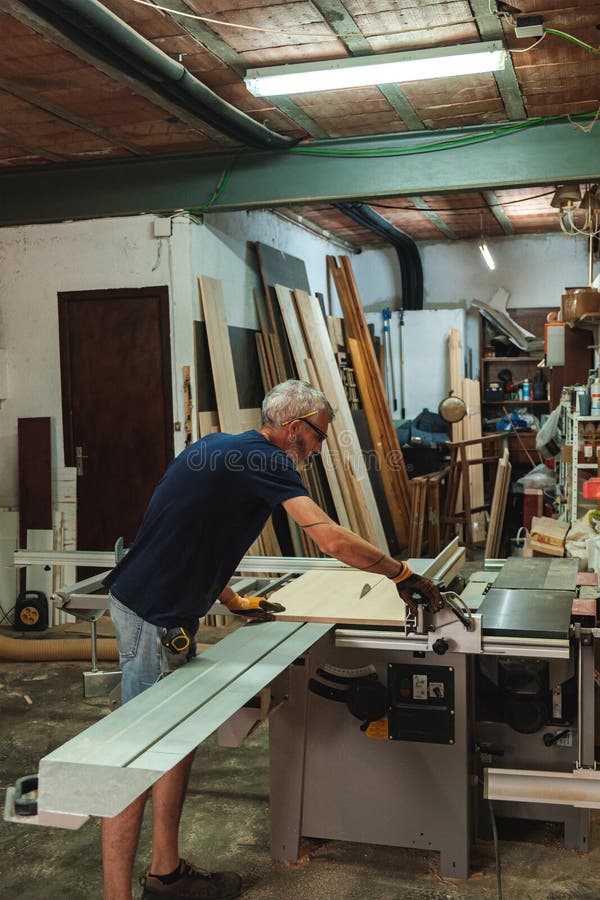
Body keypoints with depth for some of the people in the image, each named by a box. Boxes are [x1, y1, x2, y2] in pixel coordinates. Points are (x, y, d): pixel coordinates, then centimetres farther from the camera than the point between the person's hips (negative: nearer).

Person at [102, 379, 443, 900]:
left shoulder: (221, 448, 14)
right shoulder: (265, 461, -14)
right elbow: (333, 540, -22)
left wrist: (233, 602, 20)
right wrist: (402, 575, -10)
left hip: (166, 611, 10)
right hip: (153, 617, -10)